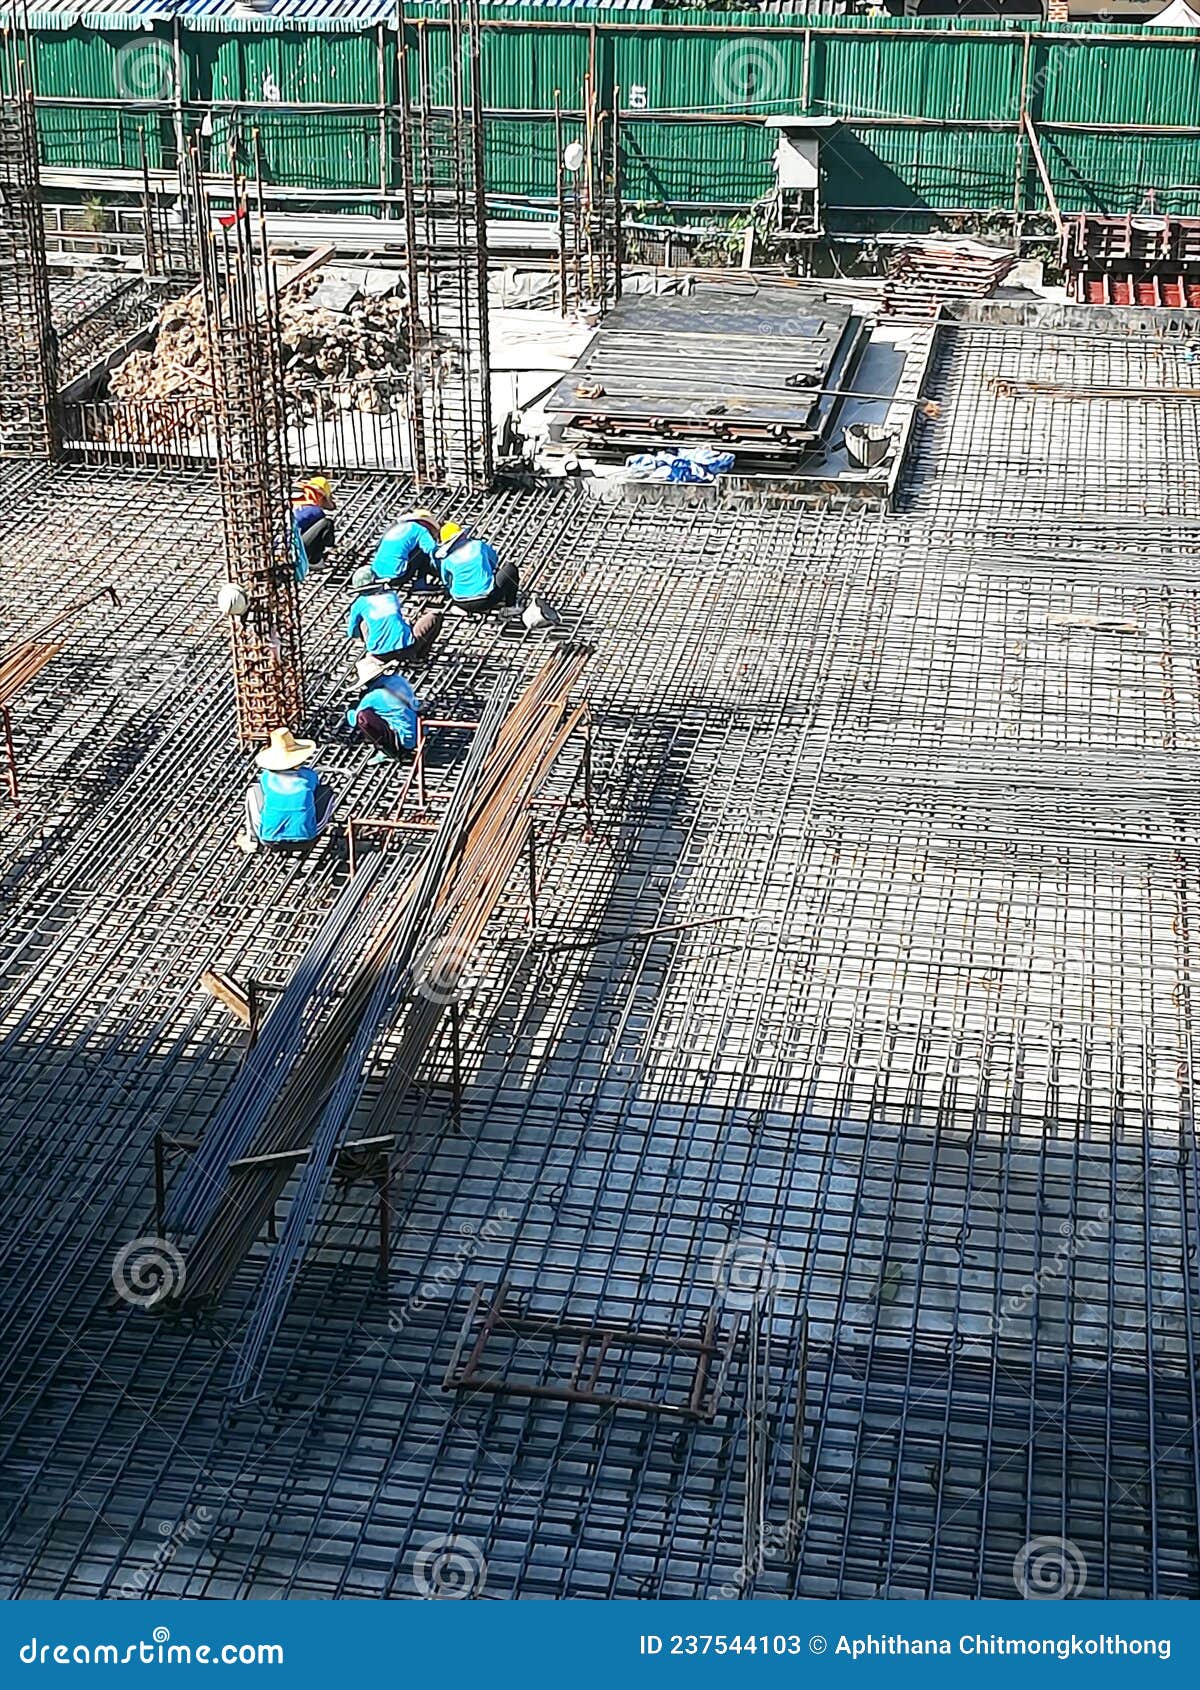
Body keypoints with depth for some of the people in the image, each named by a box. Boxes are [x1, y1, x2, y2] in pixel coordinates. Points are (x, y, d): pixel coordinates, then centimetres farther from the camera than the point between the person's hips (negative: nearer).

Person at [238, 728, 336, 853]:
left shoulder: (267, 777, -5)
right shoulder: (309, 776, -6)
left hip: (270, 837, 0)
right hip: (305, 835, 0)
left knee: (254, 791, 20)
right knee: (326, 791, 16)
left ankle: (252, 839, 25)